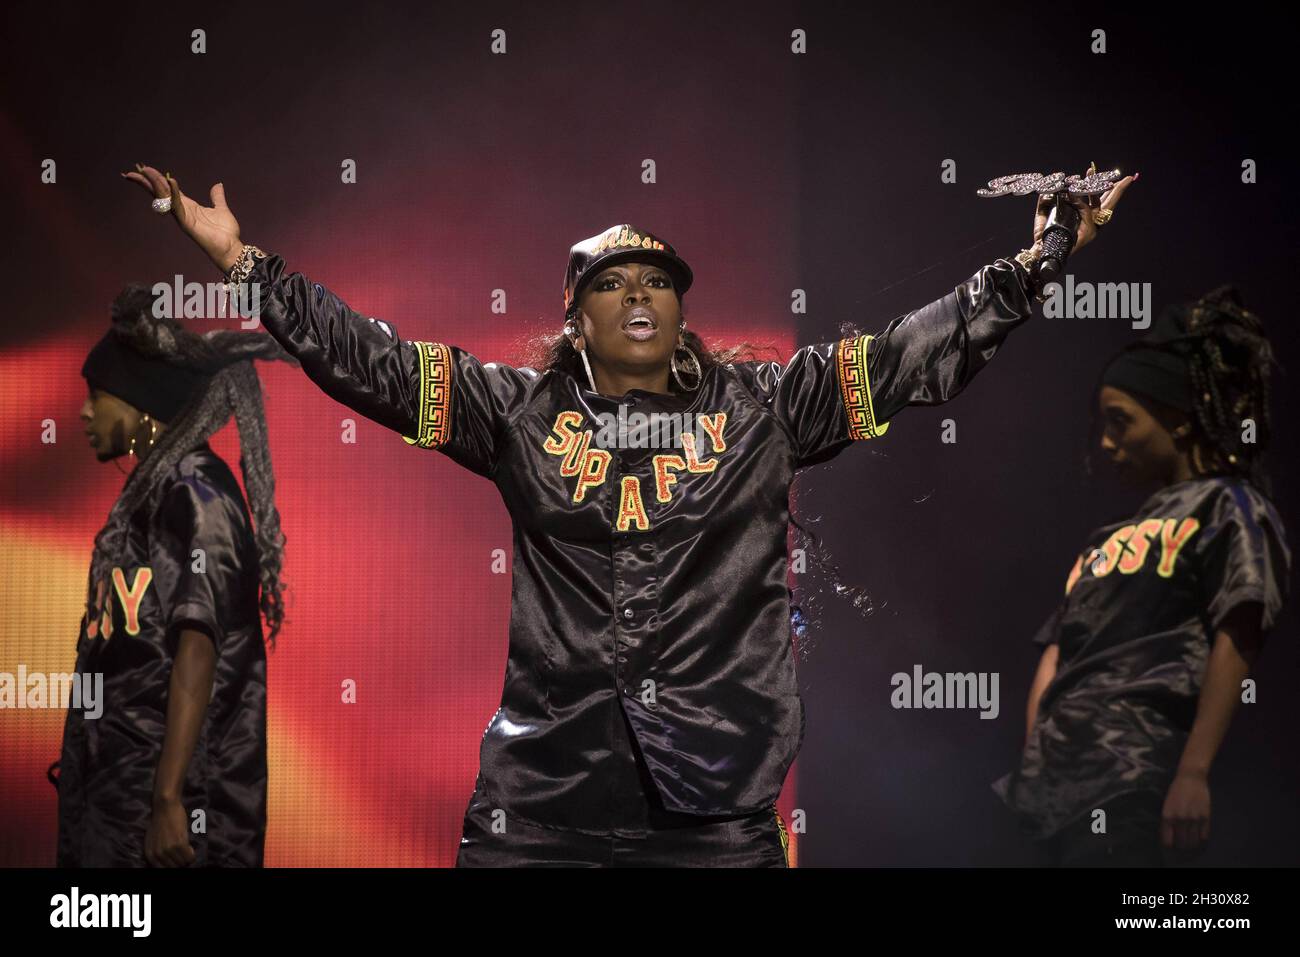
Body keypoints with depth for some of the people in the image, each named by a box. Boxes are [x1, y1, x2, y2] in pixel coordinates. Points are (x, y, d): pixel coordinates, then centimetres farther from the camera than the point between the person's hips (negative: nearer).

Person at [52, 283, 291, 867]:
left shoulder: (194, 491, -11)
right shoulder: (152, 491, 15)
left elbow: (197, 648, -19)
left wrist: (168, 799, -23)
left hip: (168, 790, -8)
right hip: (120, 789, 8)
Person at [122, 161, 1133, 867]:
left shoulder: (762, 407, 8)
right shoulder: (520, 412, 8)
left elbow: (915, 355, 6)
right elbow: (369, 360, 5)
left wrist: (1031, 266, 0)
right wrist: (243, 260, -1)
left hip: (717, 797, 0)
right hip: (544, 795, 0)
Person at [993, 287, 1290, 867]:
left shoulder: (1224, 508, 3)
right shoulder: (1108, 540, 26)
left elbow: (1236, 639, -10)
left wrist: (1193, 773, -20)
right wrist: (1032, 772, 7)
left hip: (1133, 794, -8)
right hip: (1059, 792, 8)